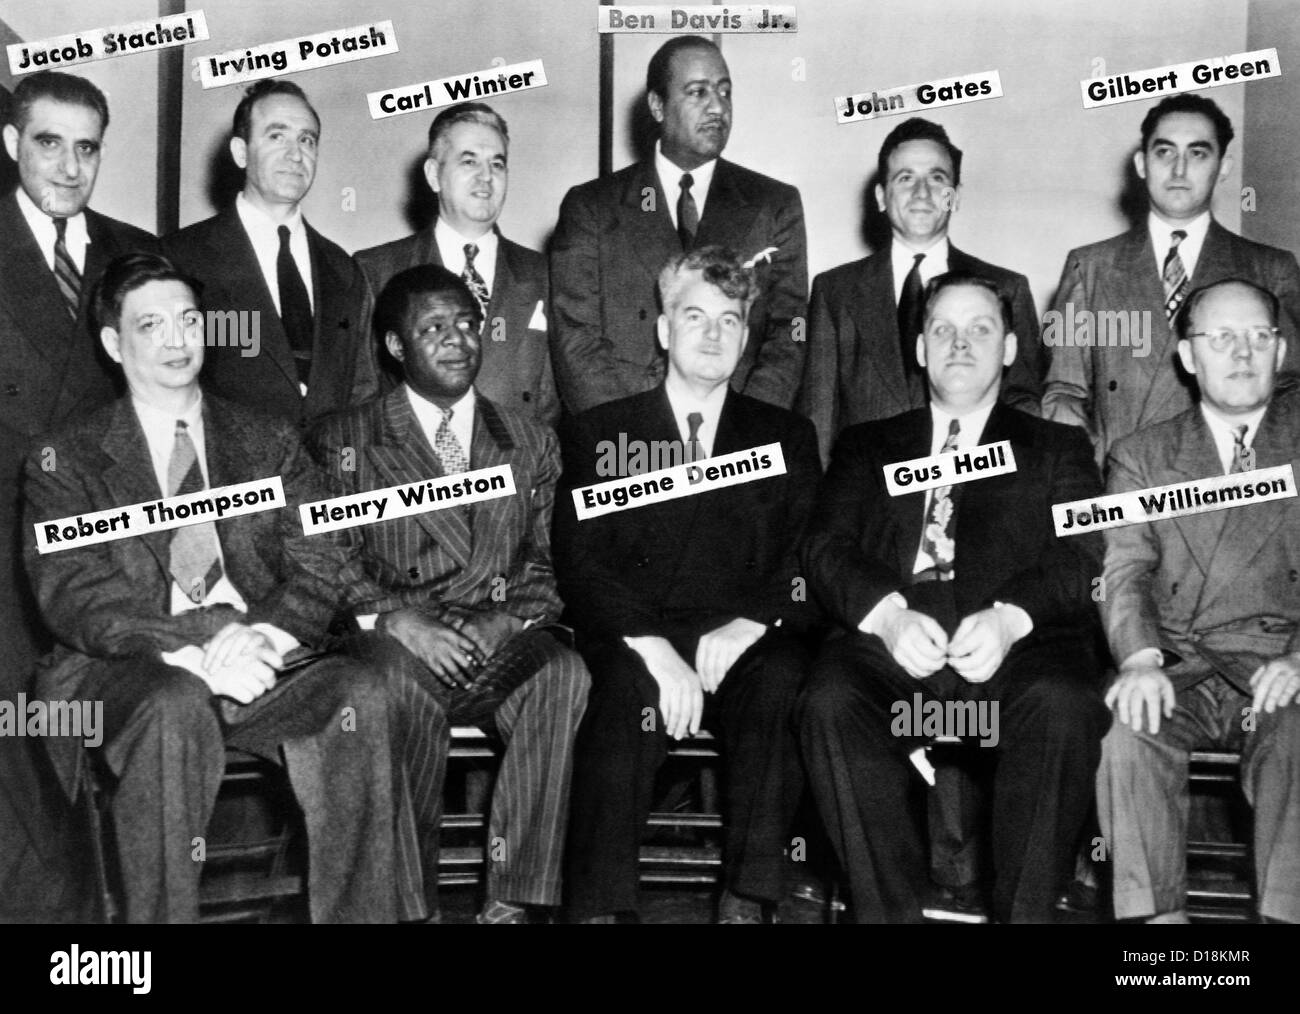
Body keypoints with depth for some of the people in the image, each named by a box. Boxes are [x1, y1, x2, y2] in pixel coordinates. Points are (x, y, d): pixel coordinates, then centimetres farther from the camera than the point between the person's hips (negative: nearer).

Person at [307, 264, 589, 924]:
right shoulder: (343, 442, 12)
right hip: (397, 642, -2)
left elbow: (550, 564, 14)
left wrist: (505, 619, -7)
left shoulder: (532, 444, 20)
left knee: (565, 674, -31)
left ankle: (513, 899, -26)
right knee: (406, 682, -37)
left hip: (502, 644, 2)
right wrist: (399, 619, -15)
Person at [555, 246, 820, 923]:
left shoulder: (787, 437, 19)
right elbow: (578, 561, 2)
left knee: (781, 677, -32)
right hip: (635, 641, -1)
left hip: (744, 645, 1)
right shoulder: (602, 432, 14)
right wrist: (651, 647, -15)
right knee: (629, 691, -34)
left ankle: (747, 903, -29)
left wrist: (748, 626, -13)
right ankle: (601, 907, -31)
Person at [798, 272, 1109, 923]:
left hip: (1017, 641, 0)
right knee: (830, 703, -31)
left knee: (1064, 705, -33)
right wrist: (887, 612, -13)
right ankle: (889, 912, -21)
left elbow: (1079, 561, 7)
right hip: (888, 634, 1)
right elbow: (825, 548, 10)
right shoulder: (867, 445, 26)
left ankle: (1023, 913, -21)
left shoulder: (1058, 449, 23)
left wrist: (1008, 618, -16)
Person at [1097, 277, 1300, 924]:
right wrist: (1141, 659, -19)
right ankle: (1157, 917, -23)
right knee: (1124, 728, -30)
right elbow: (1124, 572, 2)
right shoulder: (1140, 457, 16)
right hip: (1178, 668, 1)